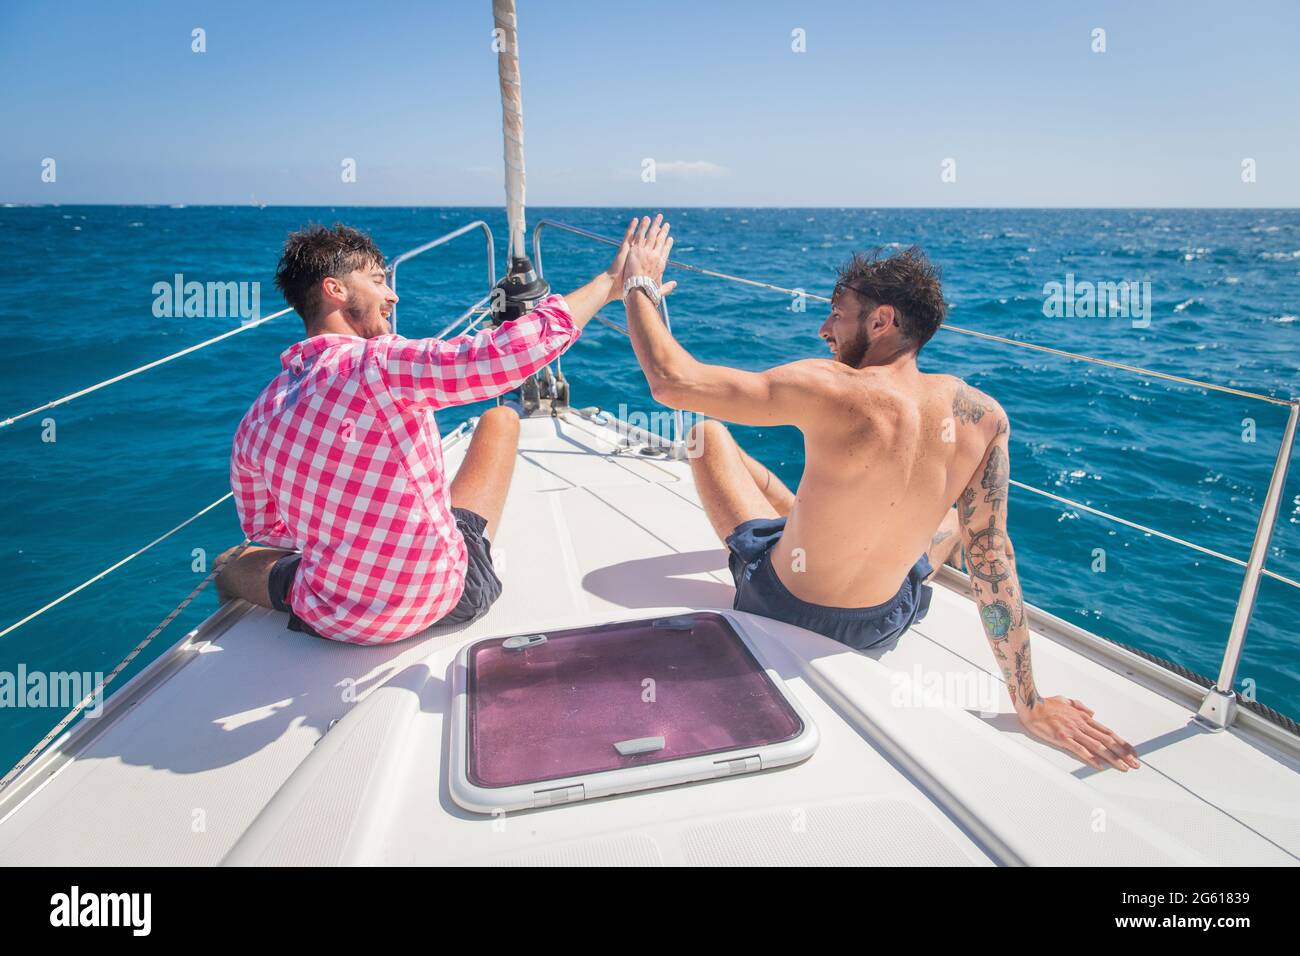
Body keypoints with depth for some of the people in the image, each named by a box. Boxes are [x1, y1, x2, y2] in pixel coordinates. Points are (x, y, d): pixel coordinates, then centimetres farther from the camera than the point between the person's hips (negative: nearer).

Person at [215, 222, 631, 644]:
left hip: (334, 623, 5)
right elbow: (519, 347, -28)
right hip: (447, 599, -4)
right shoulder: (378, 364, -22)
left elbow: (263, 529, 9)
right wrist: (610, 282, -14)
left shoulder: (256, 419, -5)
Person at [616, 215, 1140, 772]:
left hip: (778, 606, -3)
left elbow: (671, 381, -23)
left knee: (708, 430, 16)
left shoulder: (830, 390, -28)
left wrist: (640, 285, -5)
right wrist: (1029, 705, -4)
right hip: (884, 627, 4)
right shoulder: (983, 416, -15)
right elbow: (992, 559, -13)